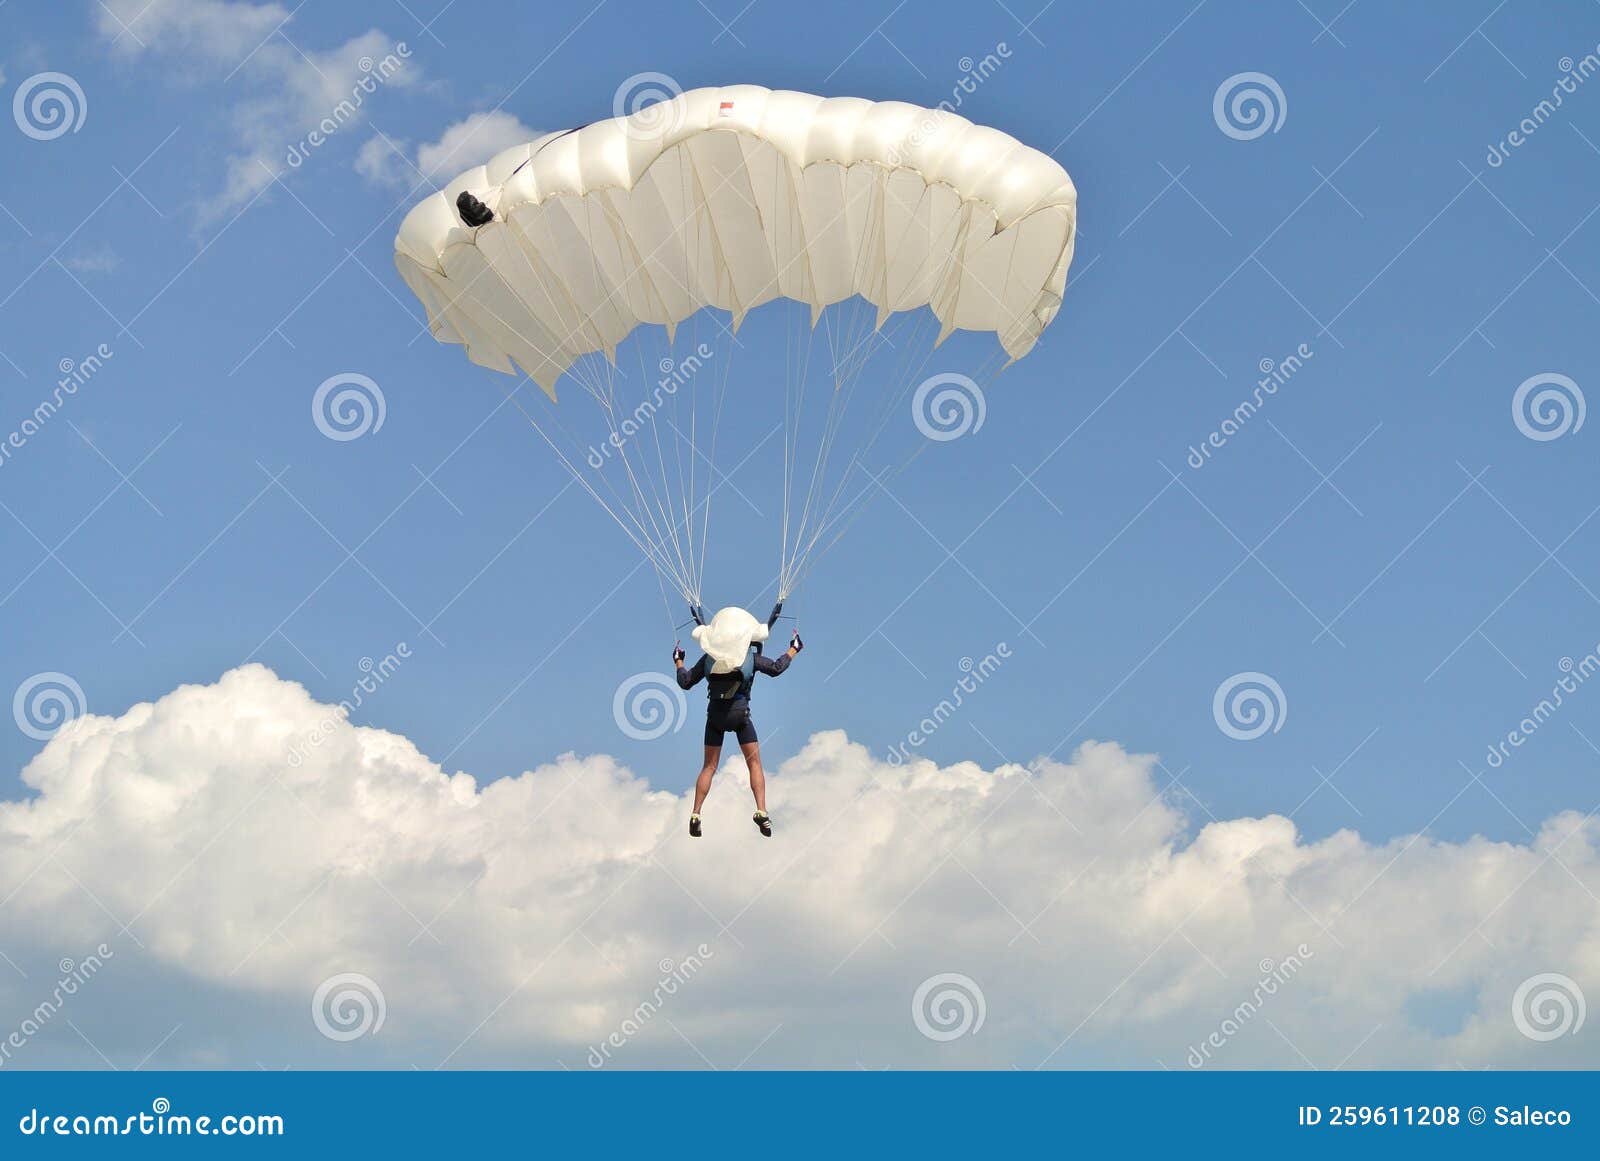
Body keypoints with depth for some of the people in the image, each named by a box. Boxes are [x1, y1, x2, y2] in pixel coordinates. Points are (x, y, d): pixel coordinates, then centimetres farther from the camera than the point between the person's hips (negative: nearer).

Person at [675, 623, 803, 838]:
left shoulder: (709, 657, 9)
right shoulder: (751, 656, 3)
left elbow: (685, 682, 12)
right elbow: (776, 668, -3)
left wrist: (679, 662, 30)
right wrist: (793, 649, 11)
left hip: (715, 714, 2)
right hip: (740, 714, -2)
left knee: (709, 767, 11)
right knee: (755, 763, 6)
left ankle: (695, 815, 3)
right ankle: (761, 811, -10)